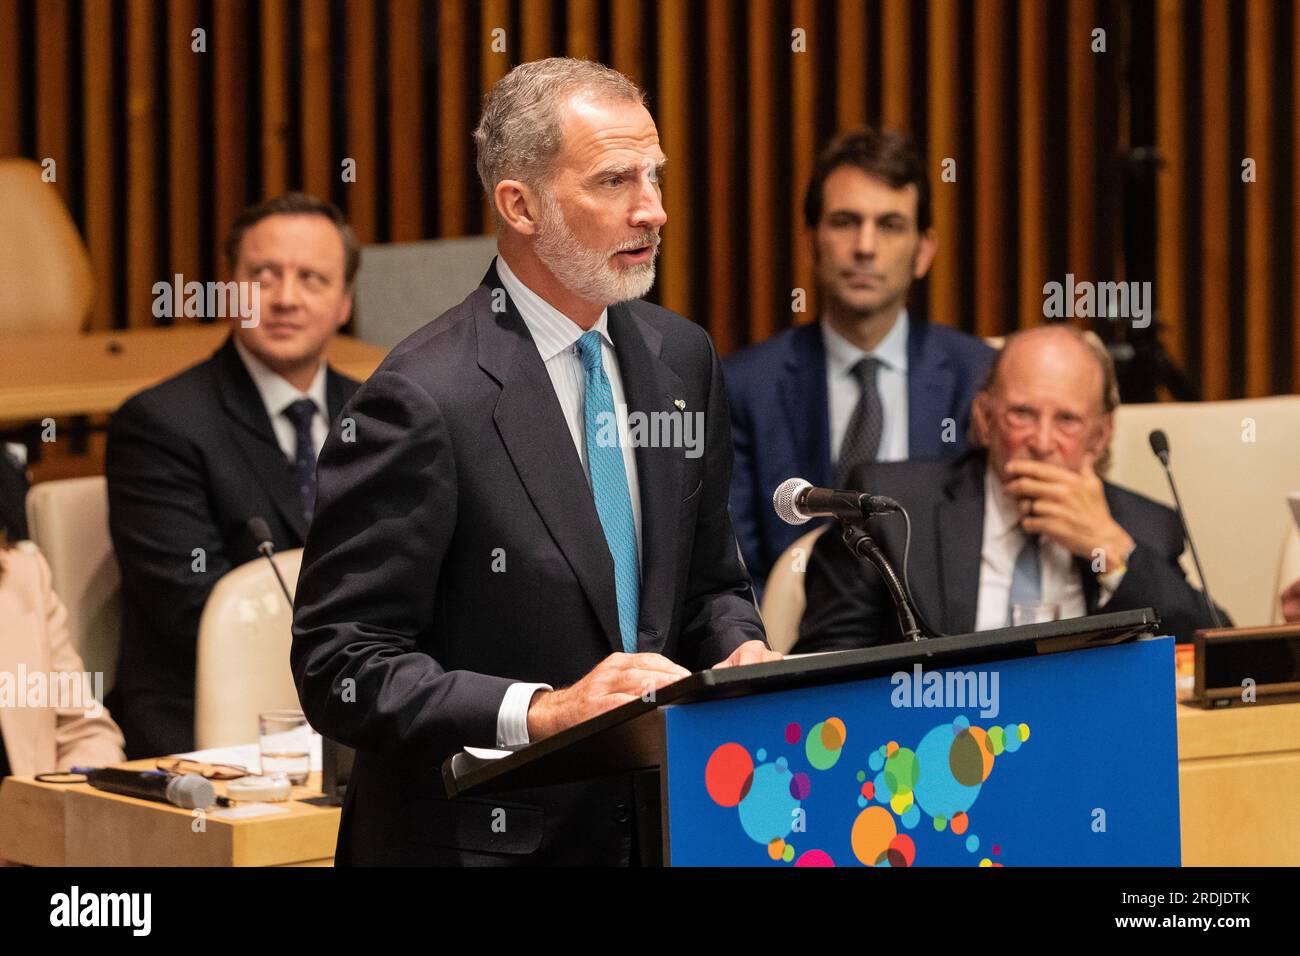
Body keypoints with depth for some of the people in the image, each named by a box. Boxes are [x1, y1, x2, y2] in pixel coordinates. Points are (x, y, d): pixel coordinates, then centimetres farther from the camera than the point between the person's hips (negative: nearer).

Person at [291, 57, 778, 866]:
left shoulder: (683, 359, 5)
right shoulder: (425, 399, -16)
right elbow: (340, 669, -17)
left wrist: (740, 654, -5)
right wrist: (539, 711, -26)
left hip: (655, 825, 6)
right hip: (481, 839, -6)